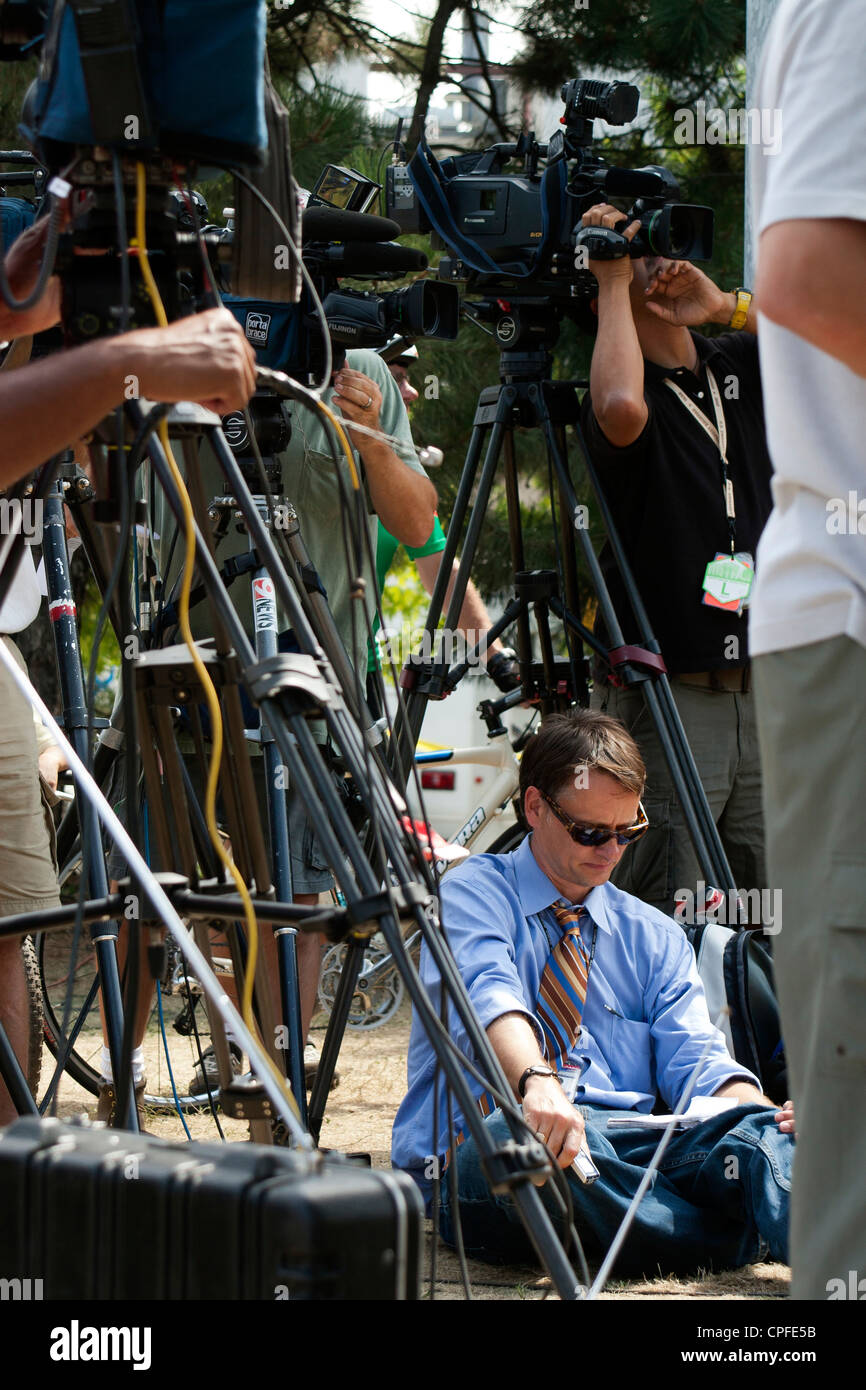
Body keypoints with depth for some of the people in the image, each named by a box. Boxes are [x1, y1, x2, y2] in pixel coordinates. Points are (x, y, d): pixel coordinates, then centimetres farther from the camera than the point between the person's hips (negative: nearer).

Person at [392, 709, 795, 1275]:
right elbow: (486, 995, -16)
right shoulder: (474, 893, 7)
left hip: (628, 1157, 4)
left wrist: (764, 1116, -17)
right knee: (520, 1136, -42)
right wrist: (537, 1082, -39)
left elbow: (697, 1059, 8)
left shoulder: (656, 937, 23)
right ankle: (761, 1237, -44)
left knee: (754, 1128, -28)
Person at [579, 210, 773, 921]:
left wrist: (727, 305, -6)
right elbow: (621, 408, -29)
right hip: (666, 701, -5)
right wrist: (612, 280, -14)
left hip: (764, 697, 5)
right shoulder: (635, 389, -4)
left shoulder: (741, 365, 12)